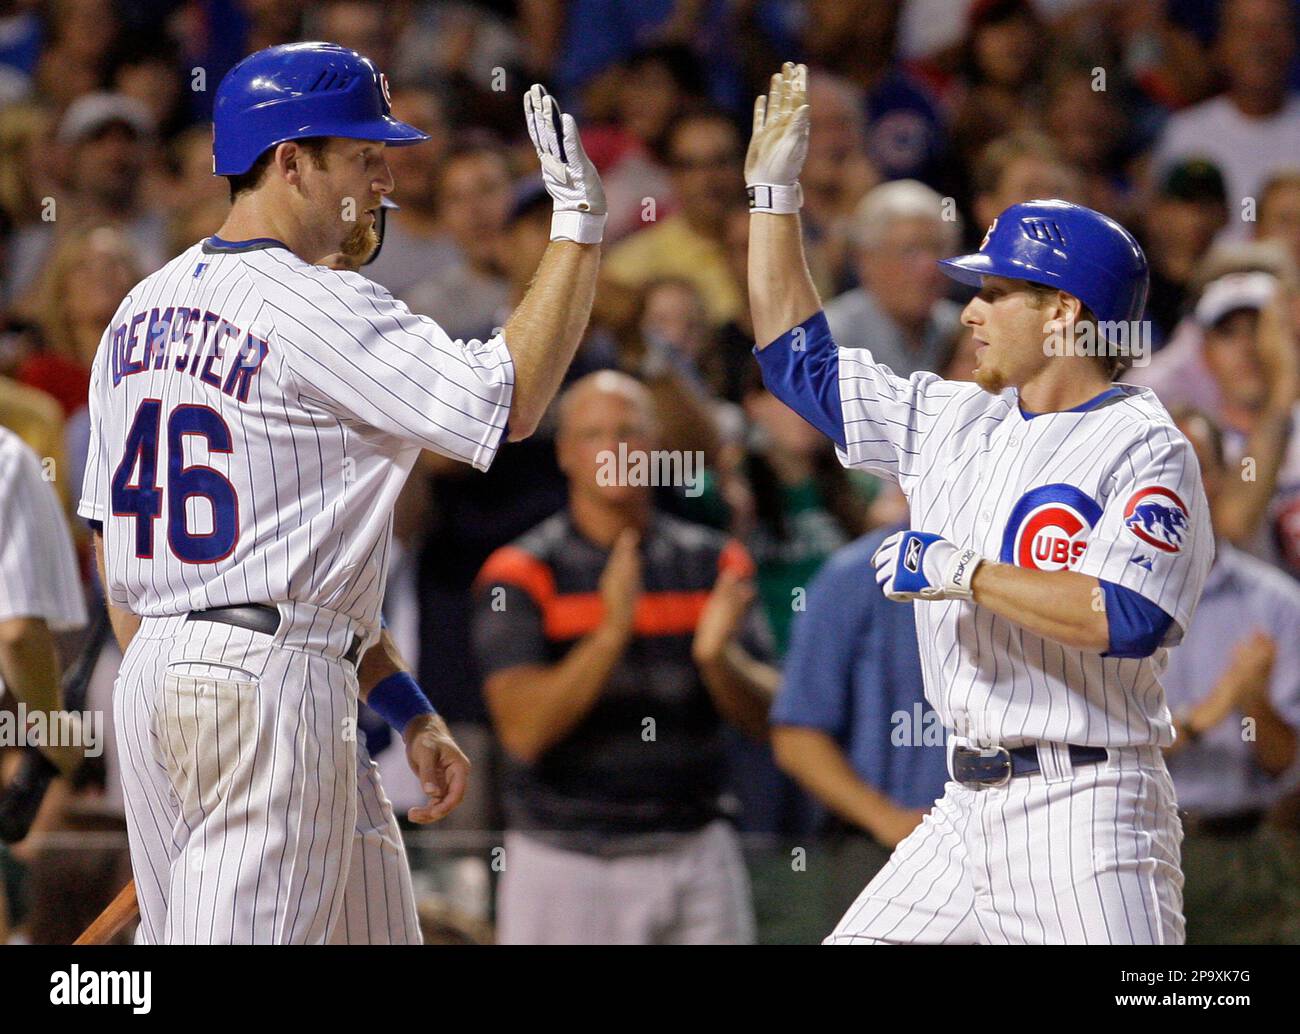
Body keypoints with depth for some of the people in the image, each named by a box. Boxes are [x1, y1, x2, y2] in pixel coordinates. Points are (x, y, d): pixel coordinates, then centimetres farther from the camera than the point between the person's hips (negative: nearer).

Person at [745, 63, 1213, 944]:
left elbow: (1128, 620, -24)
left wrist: (961, 571, -18)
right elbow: (802, 363, 24)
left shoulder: (1146, 449, -10)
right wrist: (774, 195, 21)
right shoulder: (955, 423, 14)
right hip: (968, 807, 8)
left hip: (1085, 814, -8)